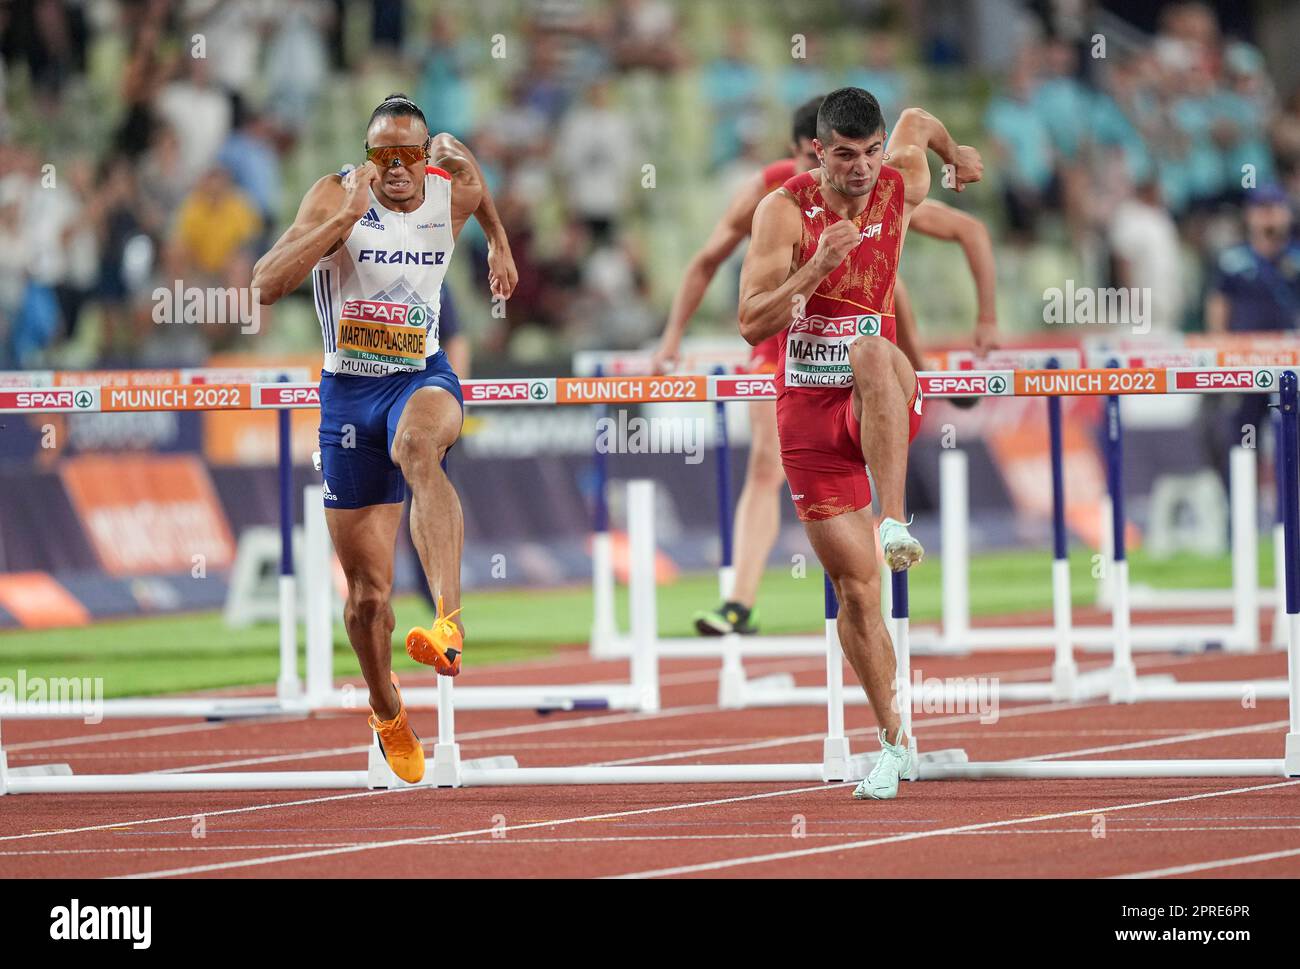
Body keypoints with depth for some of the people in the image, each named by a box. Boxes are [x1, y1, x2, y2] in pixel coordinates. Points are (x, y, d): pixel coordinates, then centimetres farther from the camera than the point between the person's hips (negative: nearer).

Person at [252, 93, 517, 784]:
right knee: (367, 591, 6)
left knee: (417, 447, -40)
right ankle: (387, 714, 33)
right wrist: (345, 217, -32)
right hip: (349, 387, 0)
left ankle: (448, 621, -55)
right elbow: (266, 284, -26)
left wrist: (499, 243, 30)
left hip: (423, 377, 0)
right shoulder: (335, 197, -12)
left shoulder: (454, 189, -3)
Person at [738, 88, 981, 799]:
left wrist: (956, 154, 33)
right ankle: (893, 741, 13)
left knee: (873, 352, -39)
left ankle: (894, 522, -42)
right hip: (809, 408, 0)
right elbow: (752, 324, -17)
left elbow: (917, 121, 21)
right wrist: (816, 266, -27)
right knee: (855, 588, 0)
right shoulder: (785, 210, -9)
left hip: (880, 403, 0)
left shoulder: (901, 187, -1)